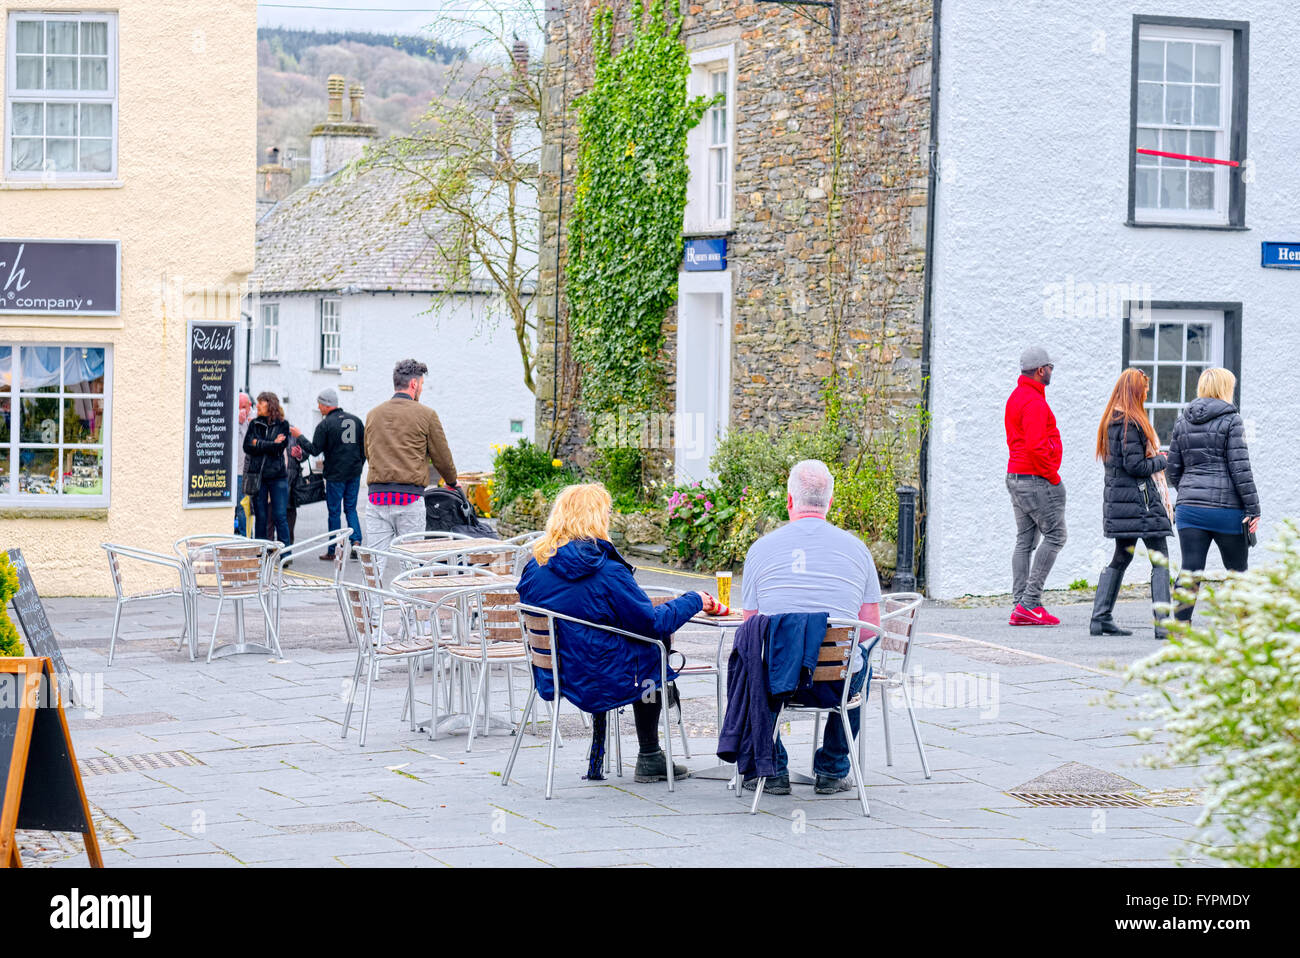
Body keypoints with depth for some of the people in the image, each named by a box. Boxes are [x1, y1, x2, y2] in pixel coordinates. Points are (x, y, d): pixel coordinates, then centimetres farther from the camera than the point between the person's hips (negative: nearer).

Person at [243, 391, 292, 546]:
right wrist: (271, 445, -9)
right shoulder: (254, 424, 9)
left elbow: (279, 448, -9)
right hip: (257, 475, 2)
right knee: (261, 517, 4)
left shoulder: (282, 425, 4)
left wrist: (258, 444, -6)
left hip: (277, 476, -2)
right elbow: (247, 447, -3)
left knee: (280, 516, -4)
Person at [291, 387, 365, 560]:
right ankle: (356, 540, -5)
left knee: (334, 512, 3)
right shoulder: (355, 420, 7)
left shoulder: (325, 425, -11)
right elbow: (364, 447, 11)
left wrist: (300, 437, 3)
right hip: (354, 474, 5)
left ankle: (333, 551, 7)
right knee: (351, 508, 14)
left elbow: (315, 450, -10)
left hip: (335, 475, -5)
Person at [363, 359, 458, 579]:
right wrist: (452, 482, 23)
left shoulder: (373, 414, 11)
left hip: (377, 496, 3)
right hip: (410, 498, -3)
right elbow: (442, 457, 4)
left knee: (375, 562, 2)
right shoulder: (426, 415, -2)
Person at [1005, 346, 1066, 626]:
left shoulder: (1016, 397, 16)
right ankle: (1030, 602, -10)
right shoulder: (1034, 402, -16)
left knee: (1025, 541, 10)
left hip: (1016, 476, 10)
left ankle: (1019, 607, 7)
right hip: (1037, 479, -10)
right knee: (1054, 536, -5)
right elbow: (1036, 447, -24)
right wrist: (1054, 477, -14)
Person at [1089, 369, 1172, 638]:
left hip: (1116, 498, 9)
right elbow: (1135, 465, -18)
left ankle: (1100, 619, 15)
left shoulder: (1110, 421, 13)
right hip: (1138, 497, -9)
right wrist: (1160, 460, -1)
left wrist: (1151, 455, 8)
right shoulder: (1131, 423, -15)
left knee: (1121, 558, 17)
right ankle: (1163, 623, -12)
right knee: (1160, 560, -6)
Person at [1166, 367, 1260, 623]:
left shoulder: (1183, 422, 11)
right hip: (1227, 506, -4)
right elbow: (1240, 468, -9)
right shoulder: (1230, 420, -5)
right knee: (1237, 571, 10)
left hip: (1189, 506, 4)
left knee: (1190, 572, -1)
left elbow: (1173, 470, 13)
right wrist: (1253, 508, -7)